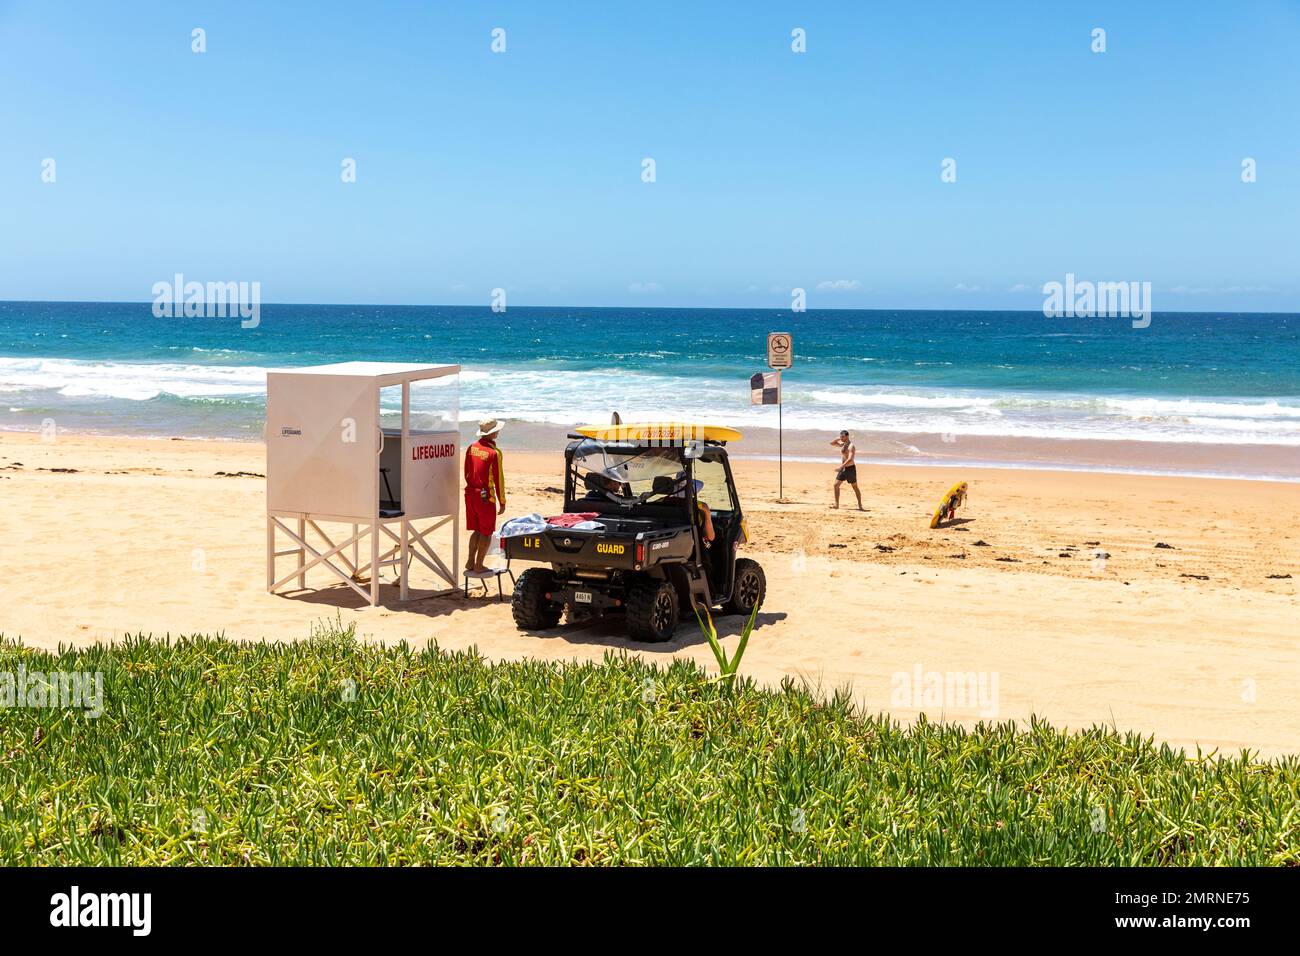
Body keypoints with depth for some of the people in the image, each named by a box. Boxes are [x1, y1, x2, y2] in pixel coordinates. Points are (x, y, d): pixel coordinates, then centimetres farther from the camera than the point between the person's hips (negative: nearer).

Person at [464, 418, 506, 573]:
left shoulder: (471, 448, 4)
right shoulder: (494, 452, -16)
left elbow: (466, 472, 13)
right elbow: (498, 479, -14)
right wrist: (502, 502, -7)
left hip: (470, 494, 7)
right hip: (486, 496, -7)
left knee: (477, 530, 19)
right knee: (486, 532, 6)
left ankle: (470, 561, 19)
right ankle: (479, 564, 10)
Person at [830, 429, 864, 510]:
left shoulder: (851, 446, -18)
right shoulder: (843, 444, 9)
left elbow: (850, 459, -28)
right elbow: (832, 444, 18)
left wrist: (841, 466, -36)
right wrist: (838, 439, 0)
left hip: (850, 468, -8)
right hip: (843, 468, 8)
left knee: (855, 487, 1)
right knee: (836, 485, 1)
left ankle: (860, 506, 8)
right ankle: (836, 504, 5)